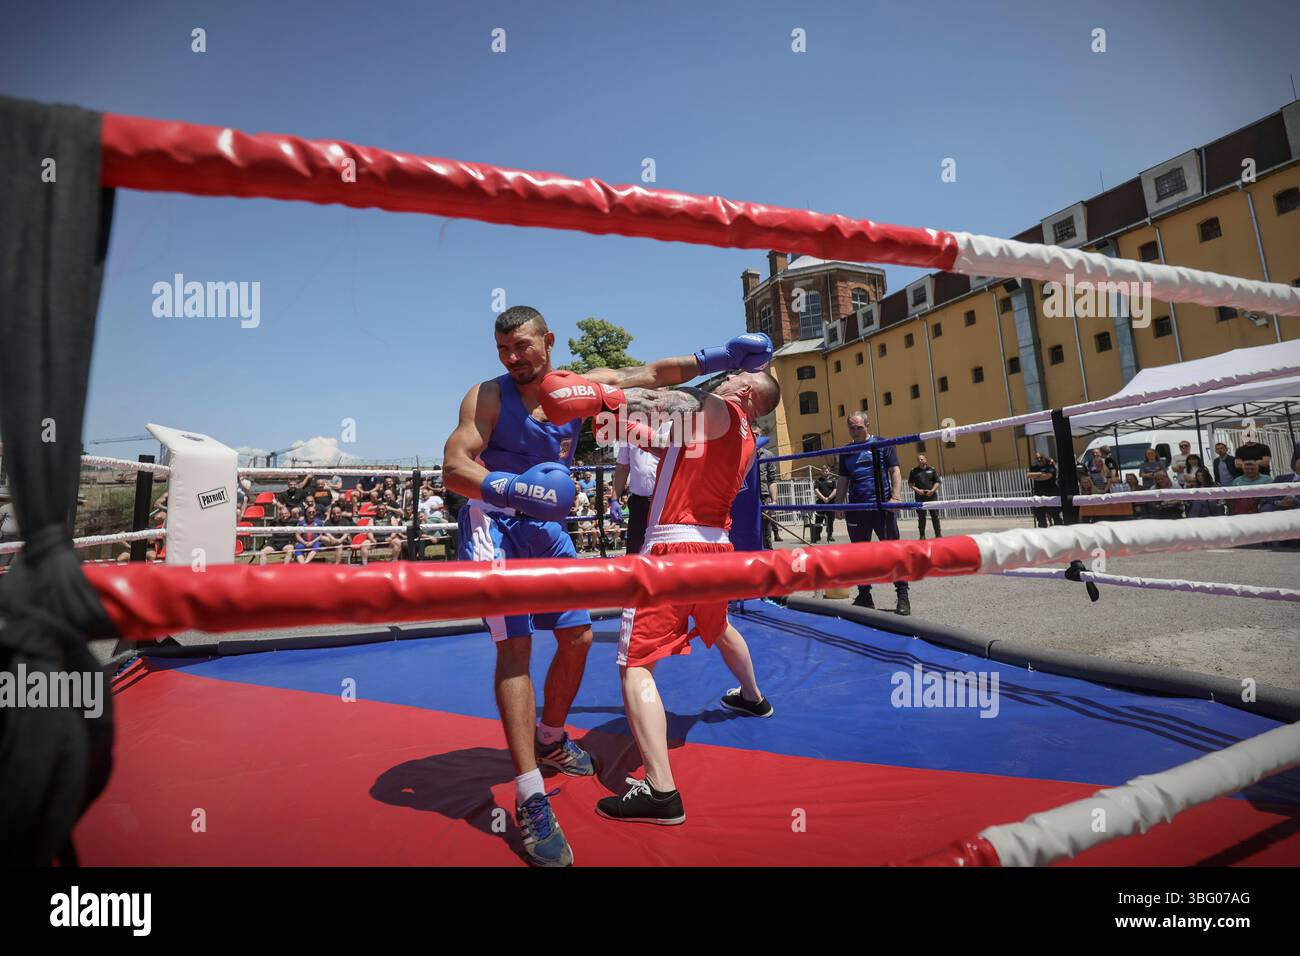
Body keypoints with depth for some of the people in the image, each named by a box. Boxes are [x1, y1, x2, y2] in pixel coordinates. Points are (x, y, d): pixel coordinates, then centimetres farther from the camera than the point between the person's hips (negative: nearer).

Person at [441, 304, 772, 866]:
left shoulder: (583, 387, 2)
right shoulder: (488, 396, -11)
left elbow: (652, 374, 5)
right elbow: (454, 469, -18)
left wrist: (716, 358, -1)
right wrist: (518, 488, -34)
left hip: (545, 526, 6)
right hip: (492, 524, -6)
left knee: (578, 637, 9)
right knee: (515, 644, -17)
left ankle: (550, 740, 34)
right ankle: (530, 799, -10)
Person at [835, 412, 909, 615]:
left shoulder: (884, 445, 5)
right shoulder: (846, 452, 15)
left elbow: (895, 472, 0)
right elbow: (843, 481, 17)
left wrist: (895, 497, -13)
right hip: (856, 509, 4)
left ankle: (902, 596, 5)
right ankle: (864, 596, 18)